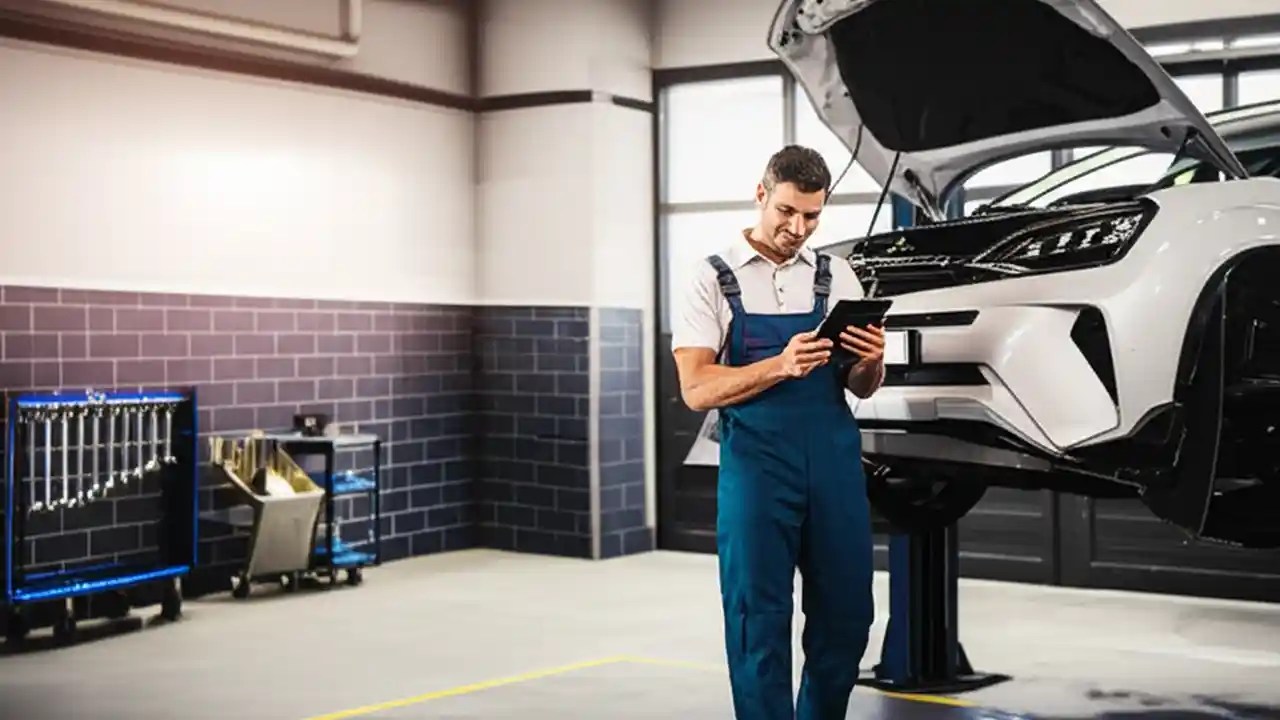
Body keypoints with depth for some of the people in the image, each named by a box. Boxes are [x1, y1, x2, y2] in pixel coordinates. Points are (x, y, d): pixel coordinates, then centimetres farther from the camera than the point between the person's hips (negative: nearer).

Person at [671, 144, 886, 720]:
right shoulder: (714, 279, 0)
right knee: (760, 622, 1)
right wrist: (780, 367, -22)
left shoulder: (836, 277, 10)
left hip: (835, 465, 4)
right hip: (756, 467, -3)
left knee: (846, 617, 8)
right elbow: (697, 389, -8)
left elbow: (861, 388, 12)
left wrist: (872, 362, -12)